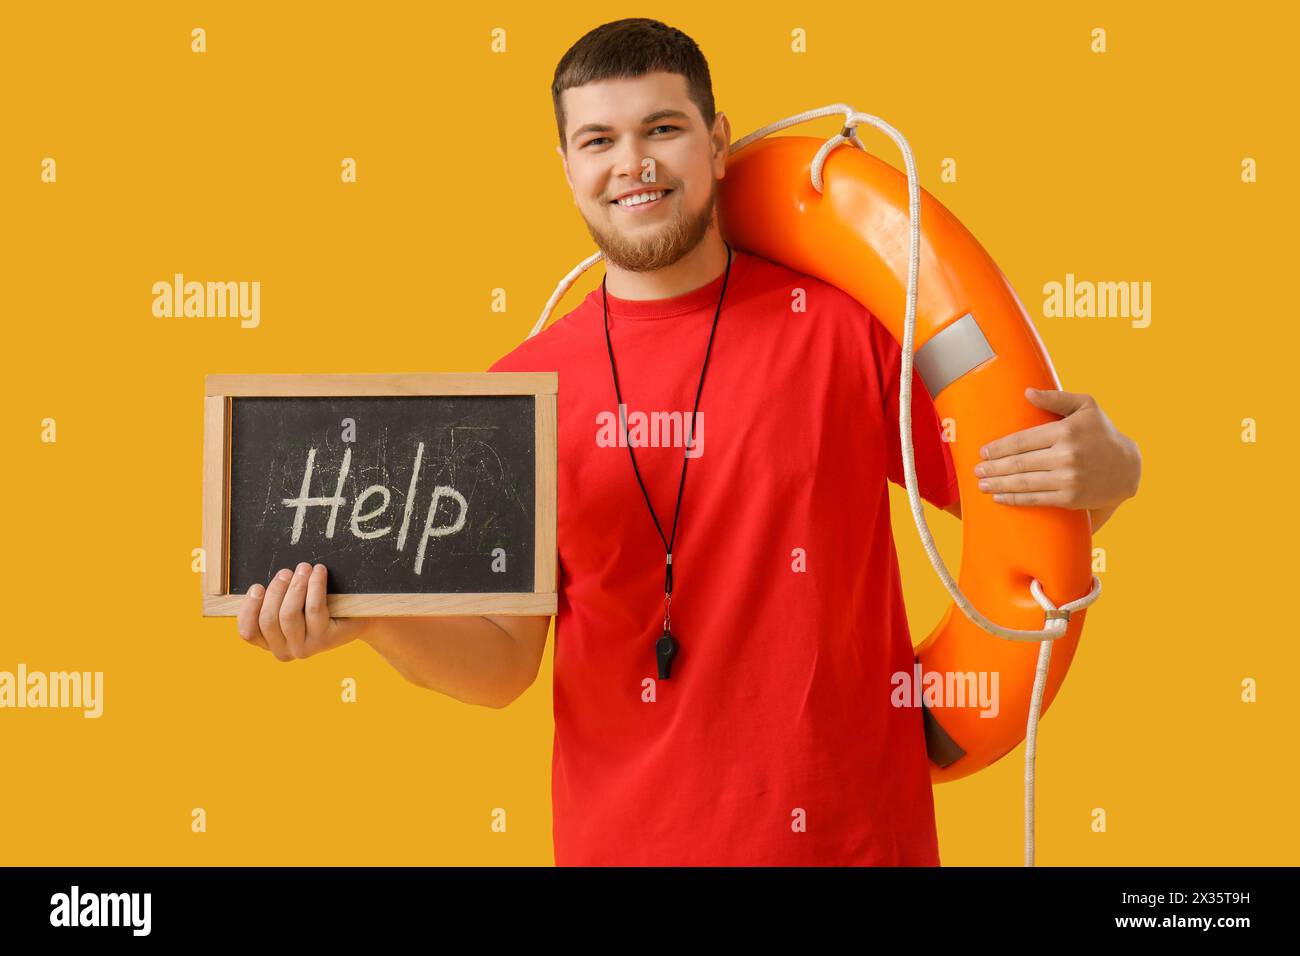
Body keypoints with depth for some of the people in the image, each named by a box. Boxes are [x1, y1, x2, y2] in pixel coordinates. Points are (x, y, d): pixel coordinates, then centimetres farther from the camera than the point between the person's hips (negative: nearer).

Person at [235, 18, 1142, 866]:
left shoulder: (845, 321, -6)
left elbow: (1013, 504, 1)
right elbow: (504, 659, 0)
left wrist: (1103, 470, -20)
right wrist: (369, 609, -18)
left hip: (854, 832, 0)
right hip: (621, 839, 1)